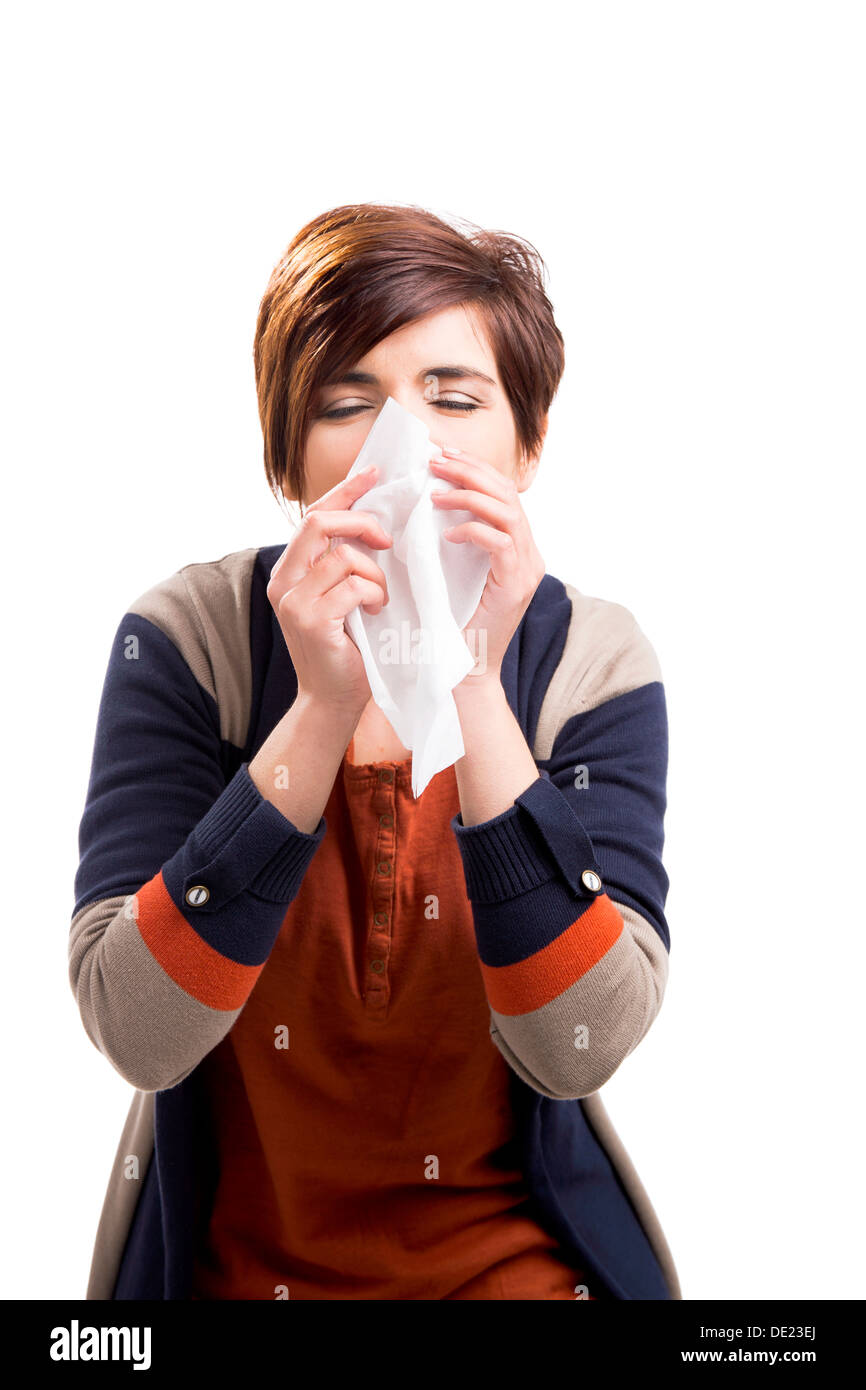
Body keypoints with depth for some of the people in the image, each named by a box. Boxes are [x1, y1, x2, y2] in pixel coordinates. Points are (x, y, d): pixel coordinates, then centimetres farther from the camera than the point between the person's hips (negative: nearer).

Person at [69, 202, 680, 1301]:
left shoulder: (590, 660, -6)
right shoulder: (186, 637, -8)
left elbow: (578, 1047, -16)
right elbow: (134, 1034, -18)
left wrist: (472, 688, -23)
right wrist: (326, 705, -25)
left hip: (516, 1257, 1)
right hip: (233, 1258, 0)